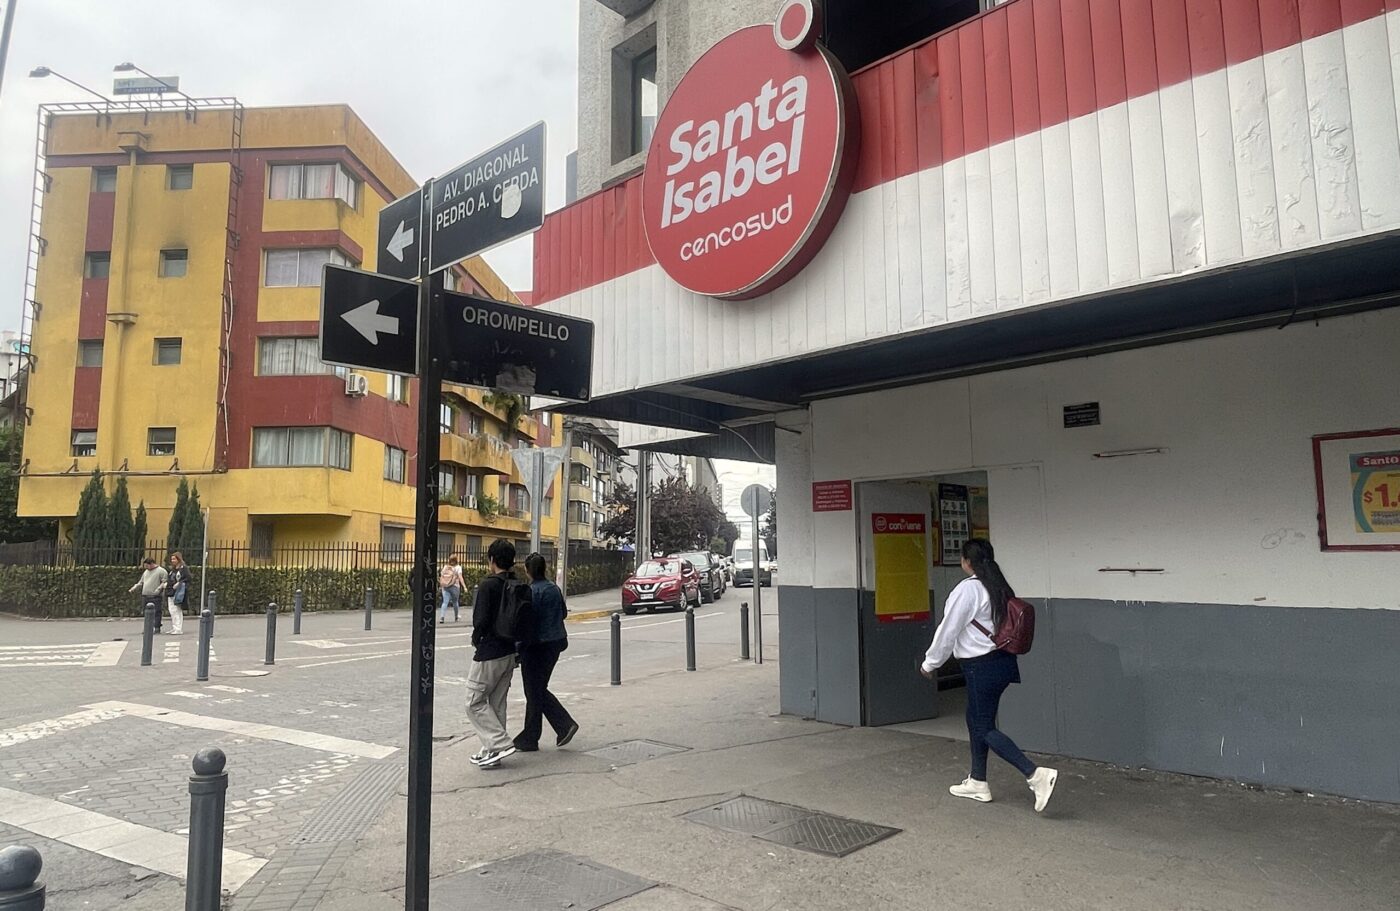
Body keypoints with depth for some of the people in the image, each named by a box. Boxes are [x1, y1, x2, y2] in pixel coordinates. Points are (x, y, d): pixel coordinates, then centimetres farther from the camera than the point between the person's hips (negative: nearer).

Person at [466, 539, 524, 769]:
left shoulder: (488, 585, -16)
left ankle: (500, 743, -5)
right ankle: (492, 750, 20)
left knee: (475, 702, 3)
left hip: (489, 653, -7)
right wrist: (512, 637, 13)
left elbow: (481, 620, -20)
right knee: (497, 702, 16)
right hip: (510, 652, 8)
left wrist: (476, 638, -2)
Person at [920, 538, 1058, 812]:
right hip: (1002, 661, 9)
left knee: (985, 728, -3)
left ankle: (1036, 775, -14)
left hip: (982, 667, -9)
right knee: (976, 721, 19)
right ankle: (977, 782, 28)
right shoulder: (1000, 587, 9)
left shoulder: (967, 589, -16)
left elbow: (949, 629, -13)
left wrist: (930, 663, -1)